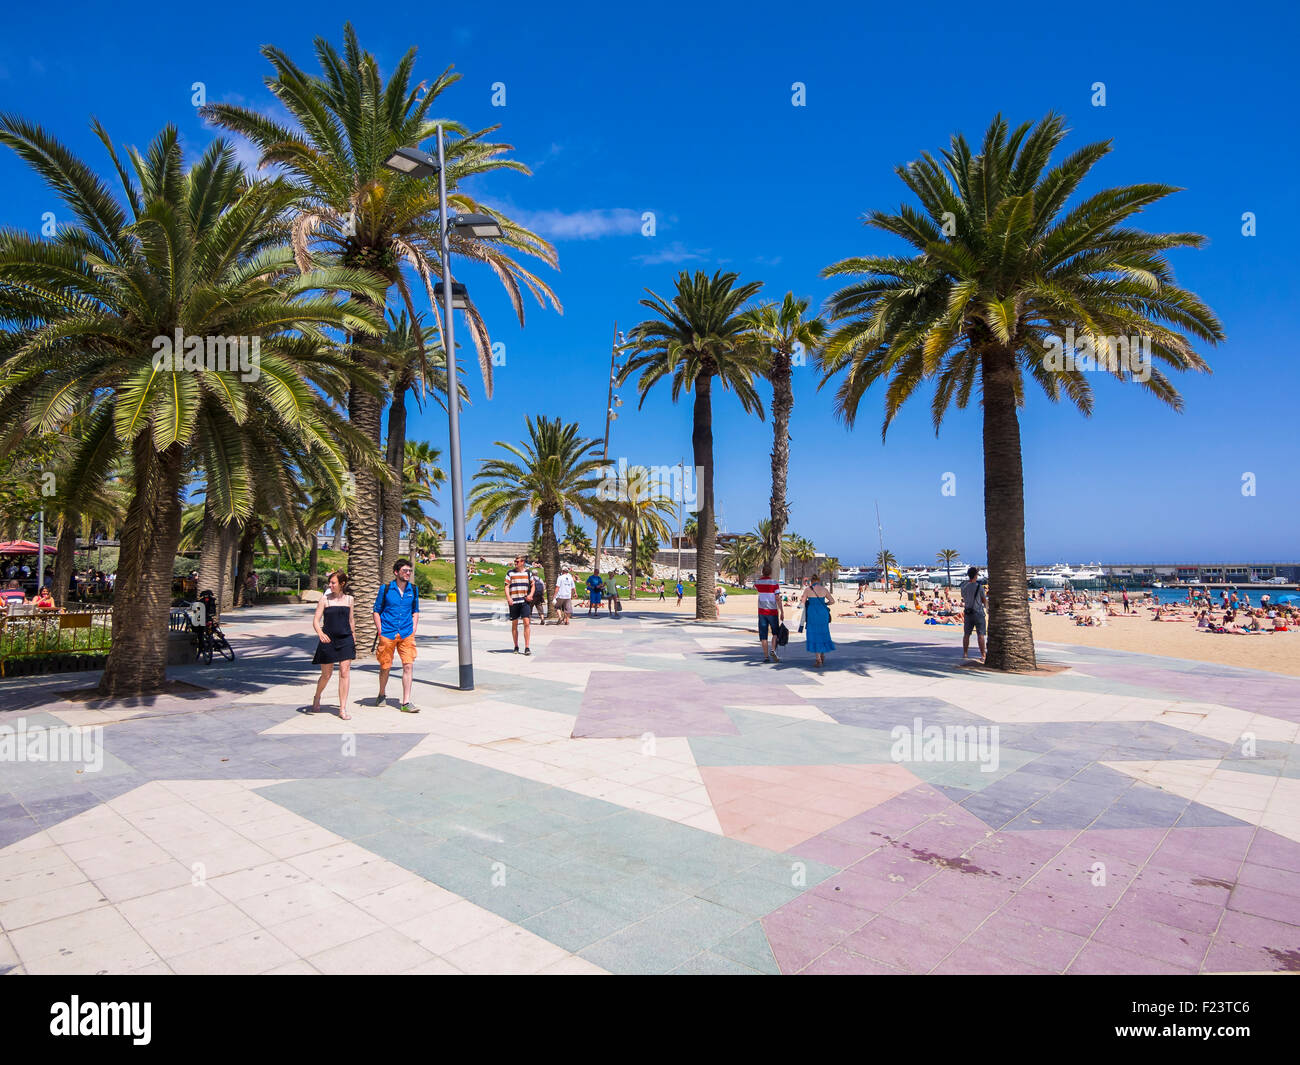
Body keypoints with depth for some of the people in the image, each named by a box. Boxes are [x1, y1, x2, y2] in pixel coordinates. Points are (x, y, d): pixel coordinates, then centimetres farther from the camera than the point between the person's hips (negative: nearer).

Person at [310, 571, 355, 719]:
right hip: (328, 640, -1)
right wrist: (320, 633, -24)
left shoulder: (349, 599, 7)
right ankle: (316, 698, 38)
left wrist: (352, 638, 22)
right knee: (326, 674, 8)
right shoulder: (325, 599, -1)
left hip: (345, 639, 2)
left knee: (345, 671, -8)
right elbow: (316, 621, -6)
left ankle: (343, 708, -2)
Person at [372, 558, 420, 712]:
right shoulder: (385, 589, -2)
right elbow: (376, 611, 5)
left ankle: (406, 703, -4)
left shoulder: (413, 590, 7)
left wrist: (413, 630, 7)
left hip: (407, 634, 2)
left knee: (408, 666, -8)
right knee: (385, 666, 9)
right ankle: (381, 695, 36)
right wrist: (380, 631, -3)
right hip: (387, 634, -2)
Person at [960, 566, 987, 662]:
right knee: (980, 634, -2)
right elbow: (984, 600, 0)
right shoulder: (979, 586, -14)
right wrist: (986, 604, 20)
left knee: (966, 634, 11)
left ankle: (965, 653, 17)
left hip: (968, 612, 5)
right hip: (978, 612, -5)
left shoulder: (963, 585, -1)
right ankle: (983, 655, -3)